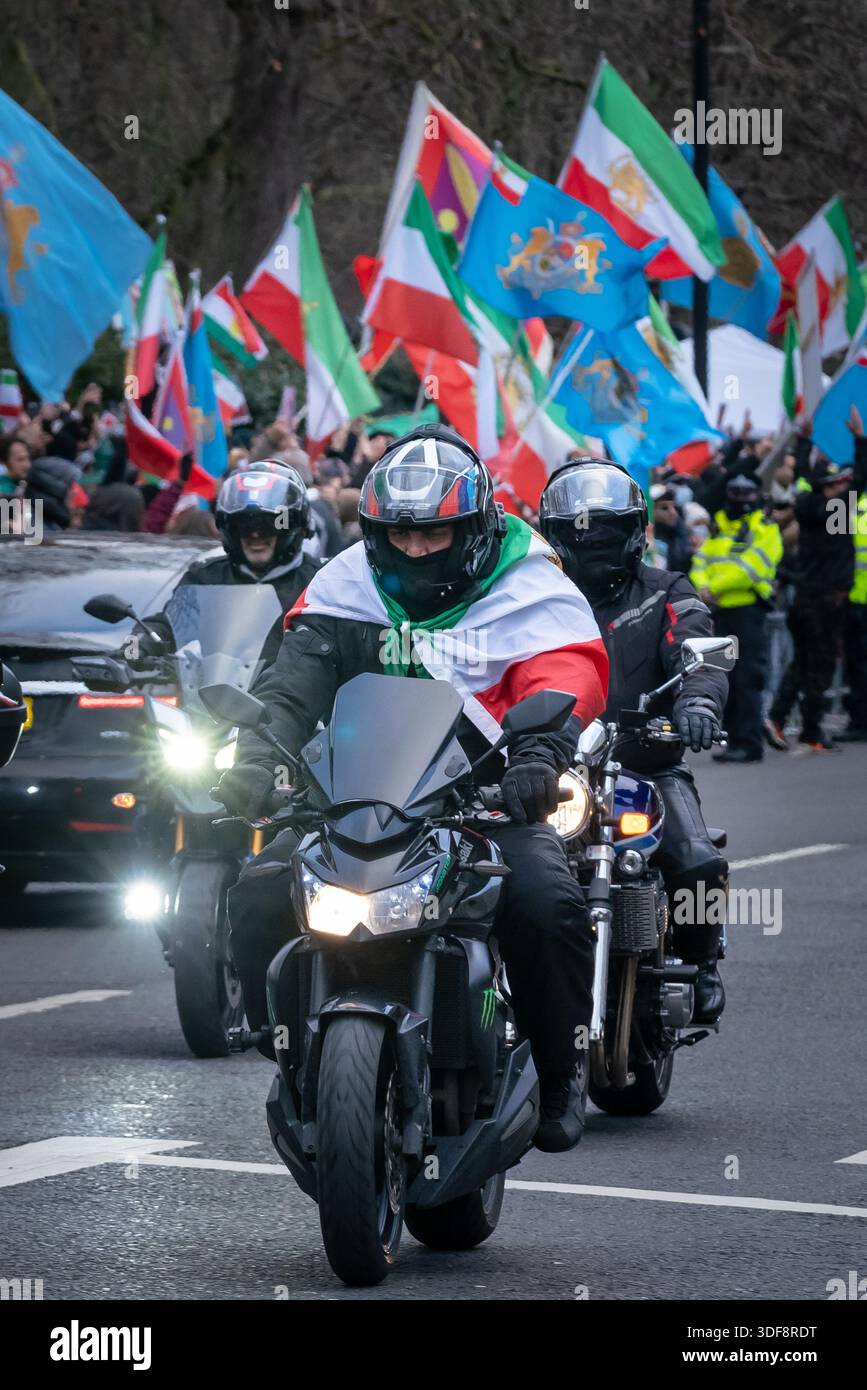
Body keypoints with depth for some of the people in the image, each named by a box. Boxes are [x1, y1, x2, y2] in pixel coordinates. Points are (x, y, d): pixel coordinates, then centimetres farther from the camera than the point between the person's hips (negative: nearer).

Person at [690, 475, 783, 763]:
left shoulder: (764, 528, -1)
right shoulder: (719, 527, 20)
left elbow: (752, 567, -15)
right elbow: (701, 561, 12)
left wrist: (716, 587, -15)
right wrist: (703, 586, -9)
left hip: (749, 609, -7)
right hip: (721, 610, 7)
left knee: (747, 680, -9)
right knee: (726, 680, 8)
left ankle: (750, 744, -8)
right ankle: (734, 739, 14)